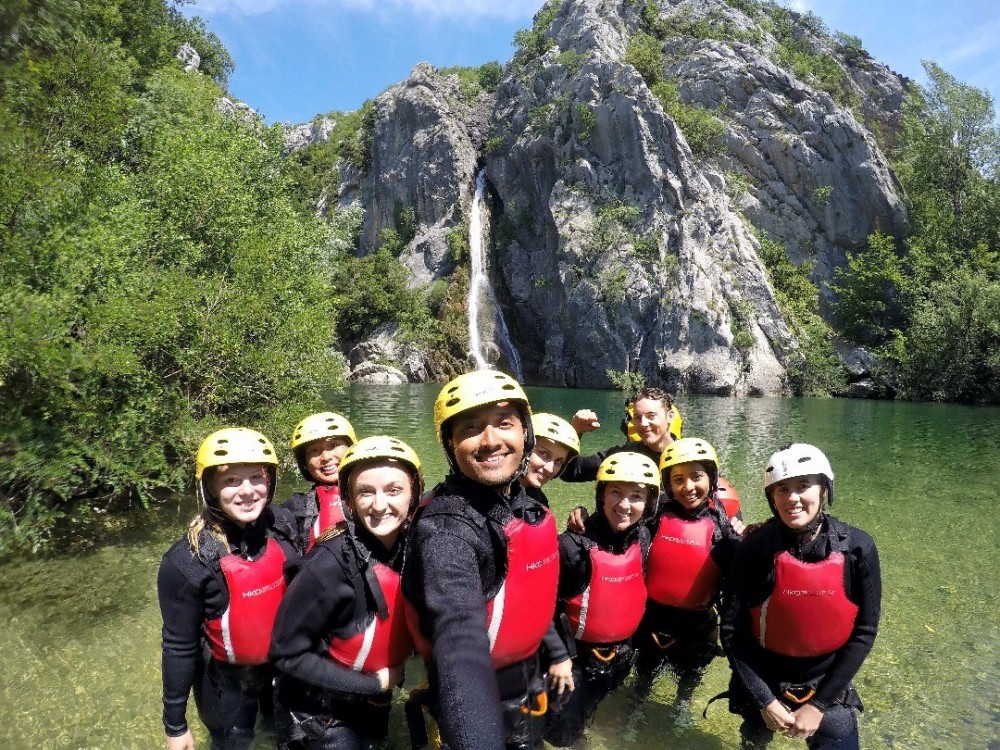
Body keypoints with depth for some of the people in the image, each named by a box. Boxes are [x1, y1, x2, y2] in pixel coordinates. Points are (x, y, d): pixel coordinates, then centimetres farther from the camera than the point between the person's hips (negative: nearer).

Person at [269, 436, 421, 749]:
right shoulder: (330, 565, -28)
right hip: (323, 715, -5)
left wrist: (391, 675, -9)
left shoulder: (412, 550, -12)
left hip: (374, 705, 5)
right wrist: (371, 685, -19)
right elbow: (287, 654, -20)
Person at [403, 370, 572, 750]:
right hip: (477, 705, -7)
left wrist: (557, 652, 20)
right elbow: (461, 642, -46)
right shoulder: (447, 527, -30)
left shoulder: (525, 505, -4)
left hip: (529, 690, 7)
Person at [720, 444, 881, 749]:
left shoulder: (857, 547, -16)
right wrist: (764, 700, -14)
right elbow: (731, 630, -13)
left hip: (828, 685, 0)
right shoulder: (755, 548, -20)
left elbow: (864, 632, -9)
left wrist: (819, 704, -10)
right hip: (763, 684, 0)